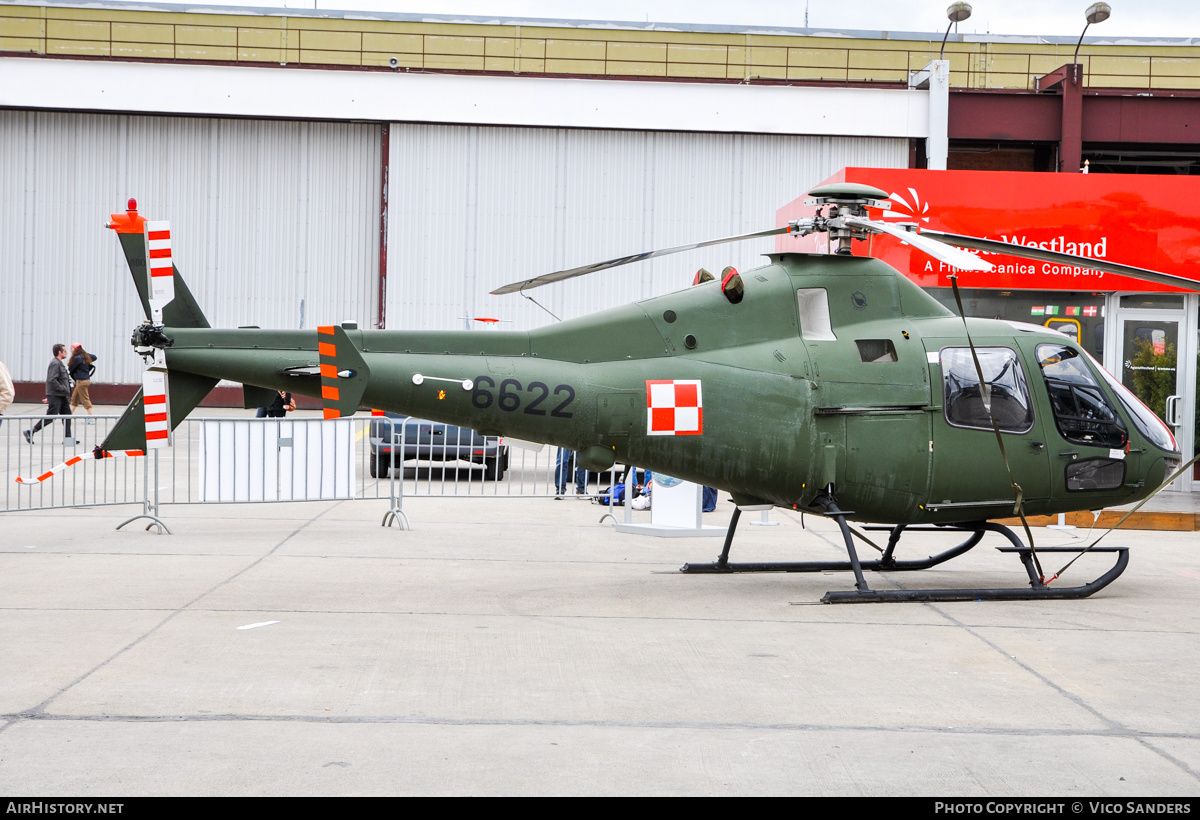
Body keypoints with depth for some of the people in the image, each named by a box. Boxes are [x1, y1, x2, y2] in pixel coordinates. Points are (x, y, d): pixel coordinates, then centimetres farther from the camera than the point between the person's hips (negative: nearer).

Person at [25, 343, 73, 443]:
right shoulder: (55, 364, -14)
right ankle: (30, 432, 2)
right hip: (55, 396, -10)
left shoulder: (59, 364, 18)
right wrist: (65, 390, -19)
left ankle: (68, 438, 6)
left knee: (67, 415, 5)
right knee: (50, 417, -7)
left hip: (62, 396, 10)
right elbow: (52, 380, -24)